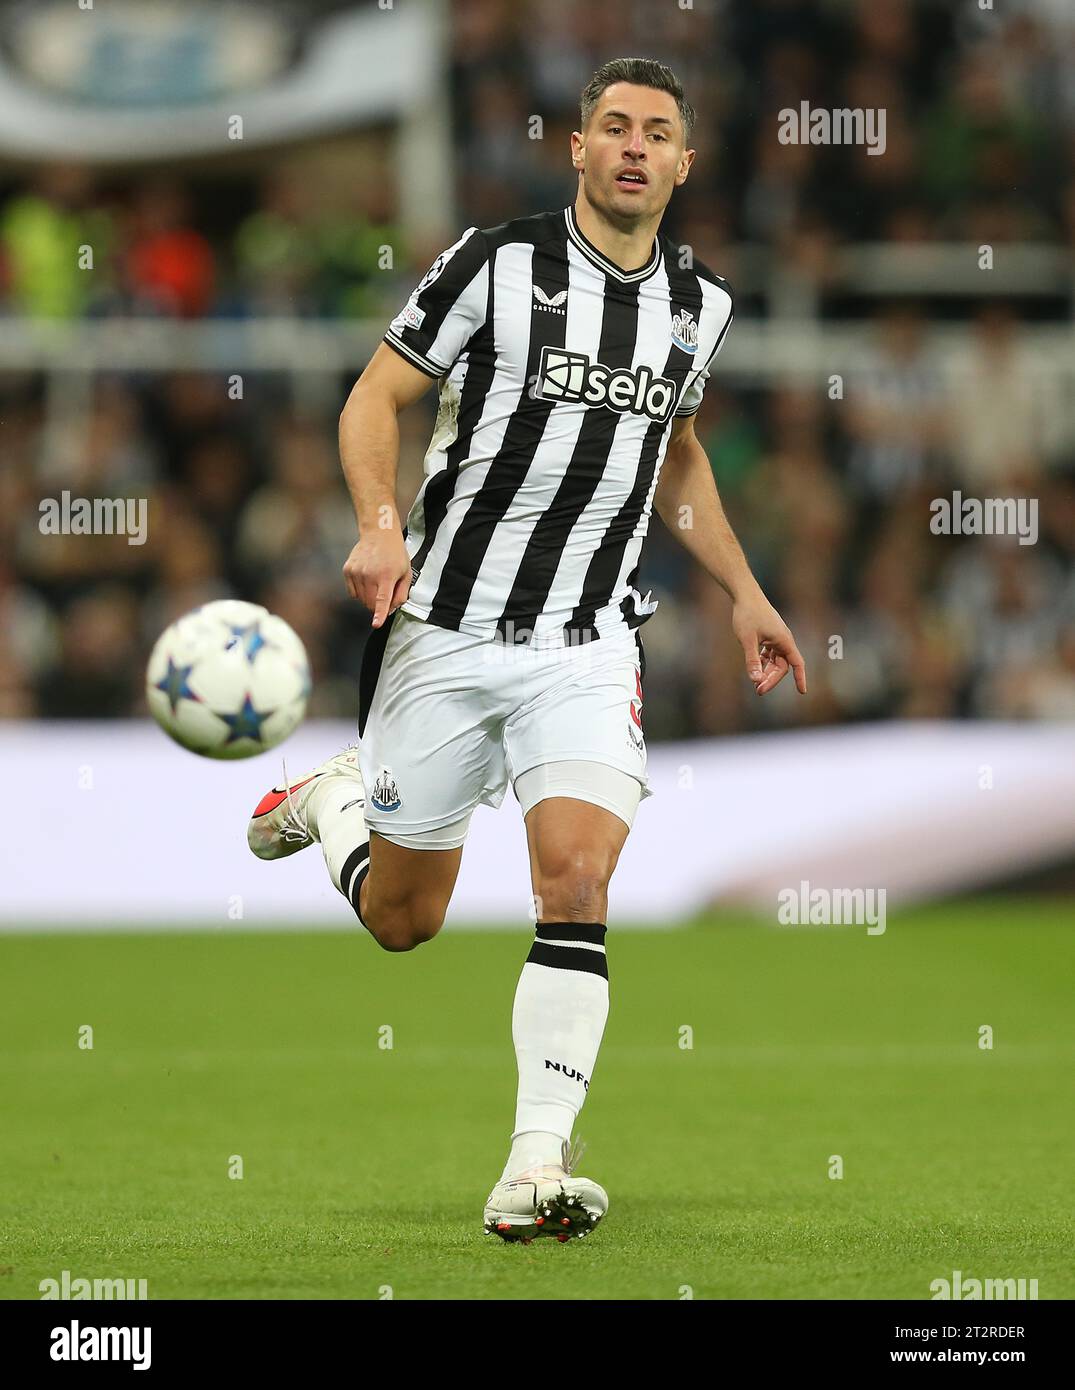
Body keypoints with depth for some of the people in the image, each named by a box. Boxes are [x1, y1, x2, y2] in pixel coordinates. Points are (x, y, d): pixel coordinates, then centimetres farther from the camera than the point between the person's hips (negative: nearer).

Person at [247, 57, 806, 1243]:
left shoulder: (697, 303, 8)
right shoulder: (498, 262, -7)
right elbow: (374, 398, -4)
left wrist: (743, 593, 21)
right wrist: (379, 526, -22)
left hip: (587, 645, 2)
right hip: (446, 629, -2)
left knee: (575, 878, -21)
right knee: (401, 920, 9)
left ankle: (536, 1166, -21)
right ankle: (332, 801, 45)